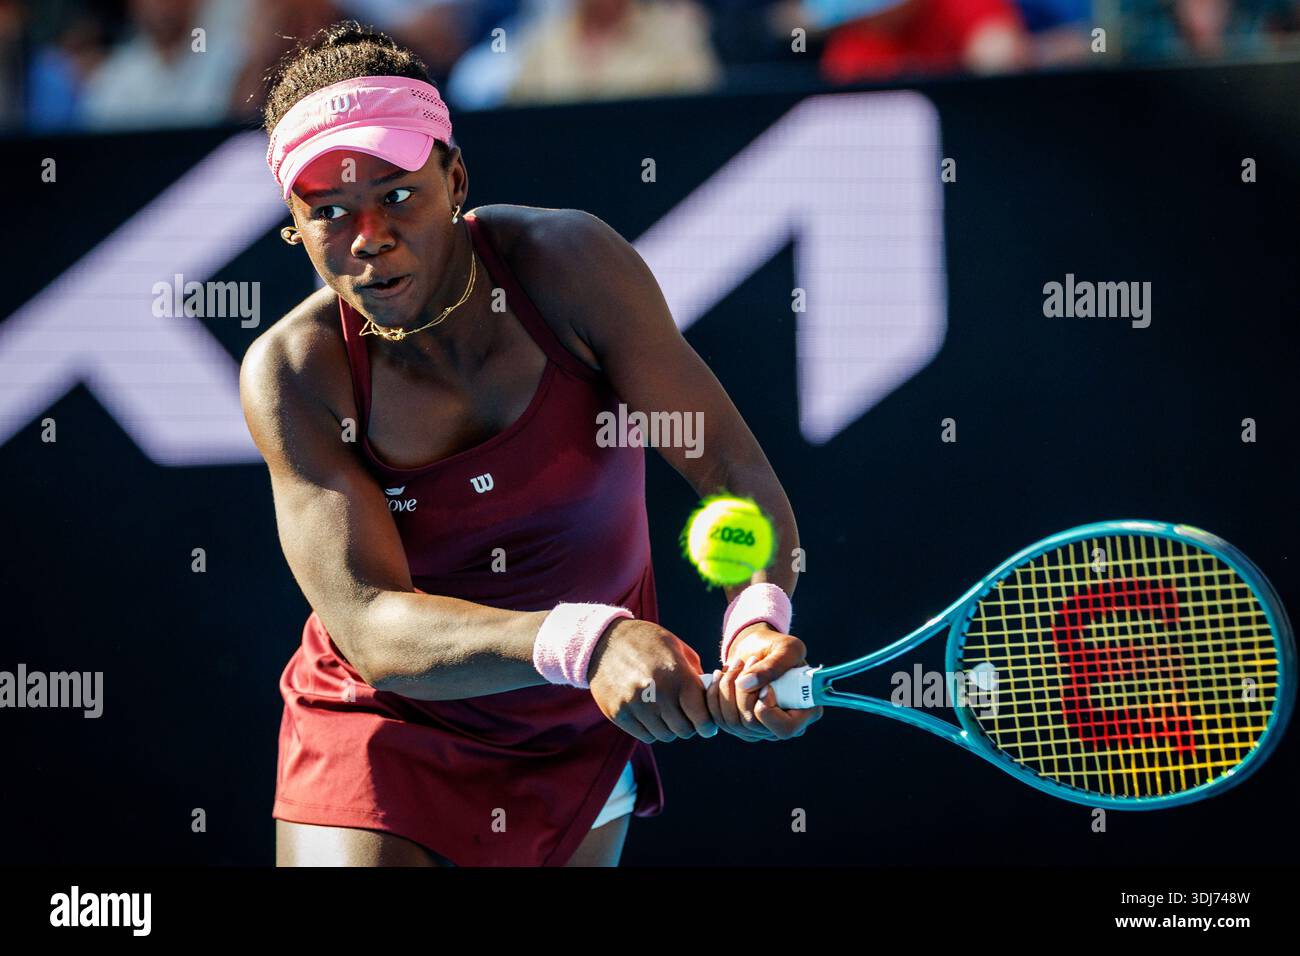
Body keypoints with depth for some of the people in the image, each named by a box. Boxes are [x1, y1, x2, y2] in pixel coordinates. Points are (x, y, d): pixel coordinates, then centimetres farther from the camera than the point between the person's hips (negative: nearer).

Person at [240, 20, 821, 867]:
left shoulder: (567, 265, -18)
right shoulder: (292, 375, -21)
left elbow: (733, 469, -19)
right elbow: (369, 625, -31)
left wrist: (758, 622, -42)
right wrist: (584, 640, -48)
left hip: (587, 741, 3)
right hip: (384, 733, -3)